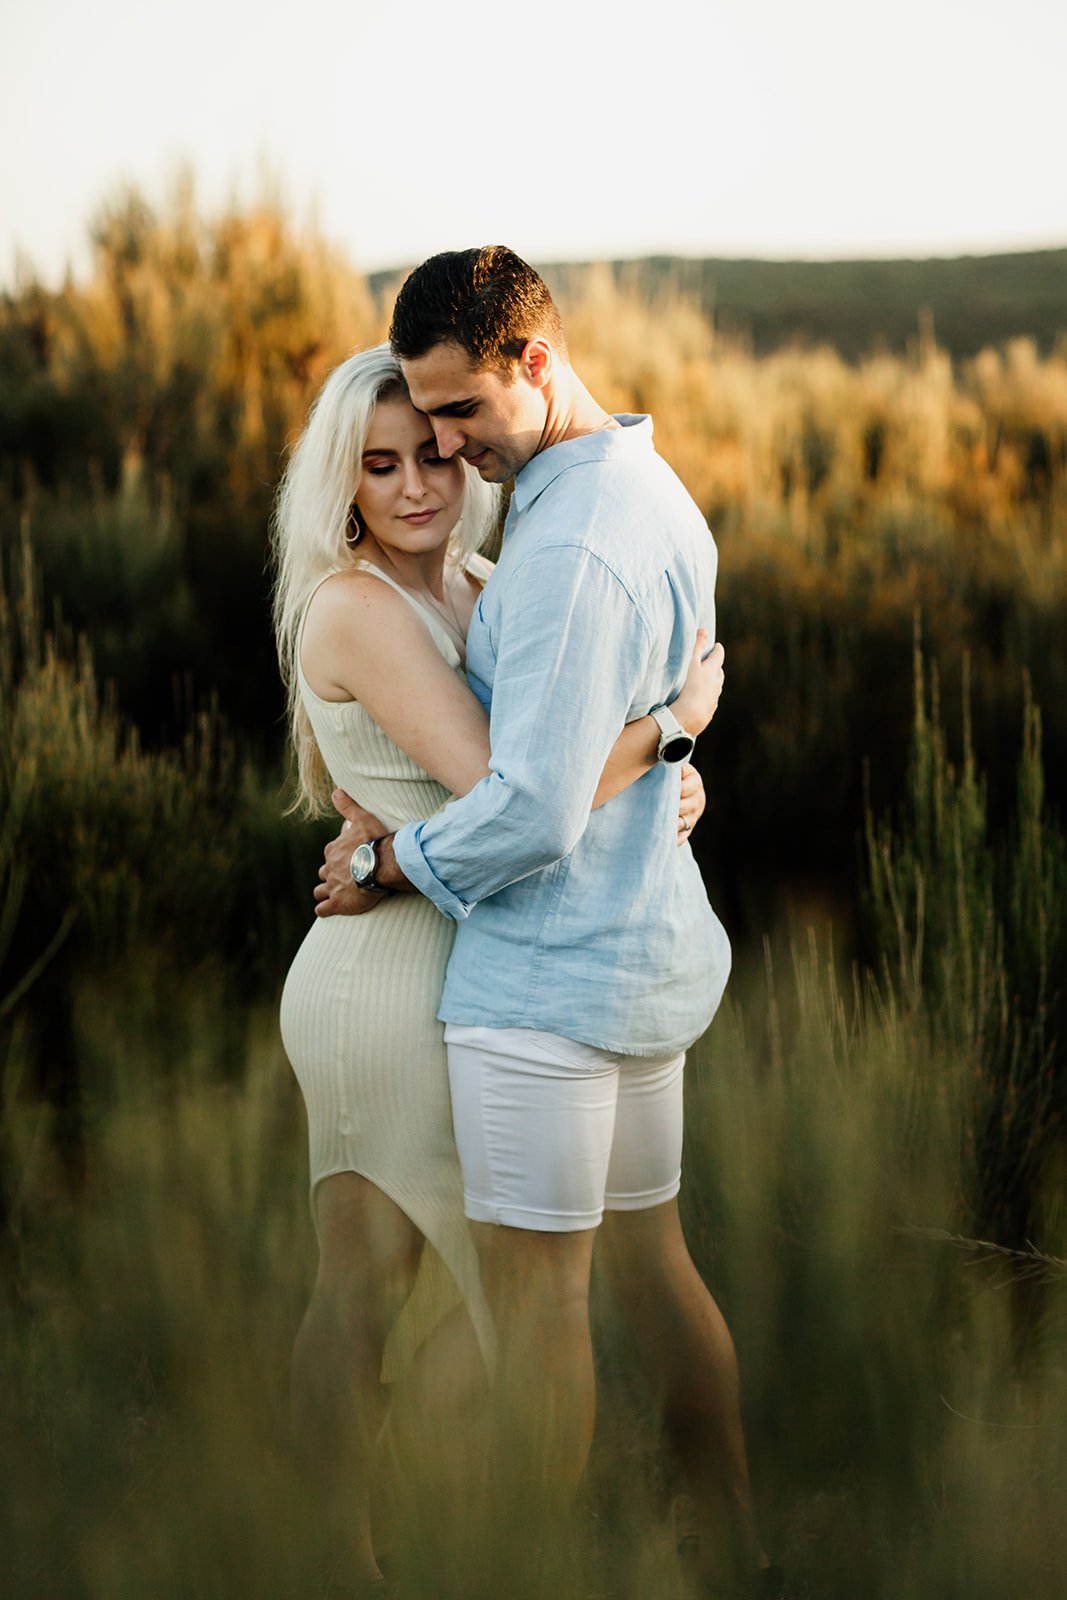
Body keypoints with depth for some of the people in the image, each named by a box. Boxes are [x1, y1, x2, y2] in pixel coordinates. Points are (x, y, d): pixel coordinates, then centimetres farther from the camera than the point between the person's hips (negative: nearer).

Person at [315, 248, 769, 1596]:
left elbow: (533, 812, -24)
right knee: (649, 1259, 17)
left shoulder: (572, 549, -22)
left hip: (550, 970, -10)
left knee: (533, 1291, 0)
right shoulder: (657, 495, 10)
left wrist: (391, 865, -7)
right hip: (652, 942, 10)